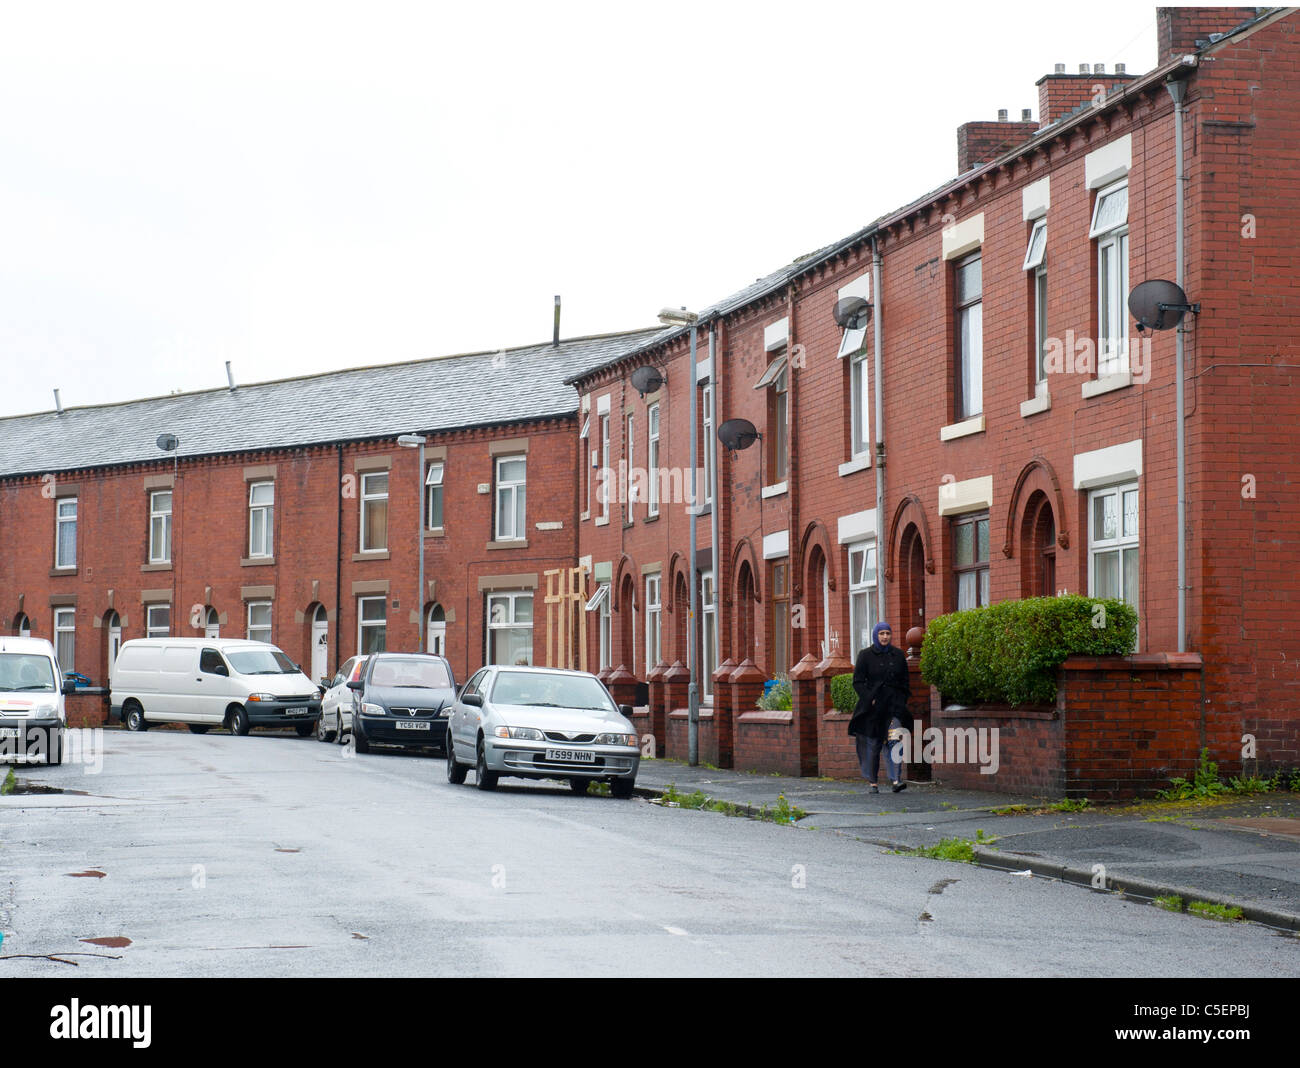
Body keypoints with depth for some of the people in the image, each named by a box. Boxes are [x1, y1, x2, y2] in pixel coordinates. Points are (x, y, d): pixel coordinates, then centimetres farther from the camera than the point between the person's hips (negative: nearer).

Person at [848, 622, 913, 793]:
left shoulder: (898, 655, 10)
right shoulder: (866, 655, 1)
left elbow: (905, 682, 16)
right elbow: (858, 682, -1)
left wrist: (903, 700, 4)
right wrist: (870, 699, -12)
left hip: (894, 706, 2)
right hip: (873, 707, -1)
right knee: (872, 744, 2)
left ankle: (895, 779, -18)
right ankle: (872, 782, 10)